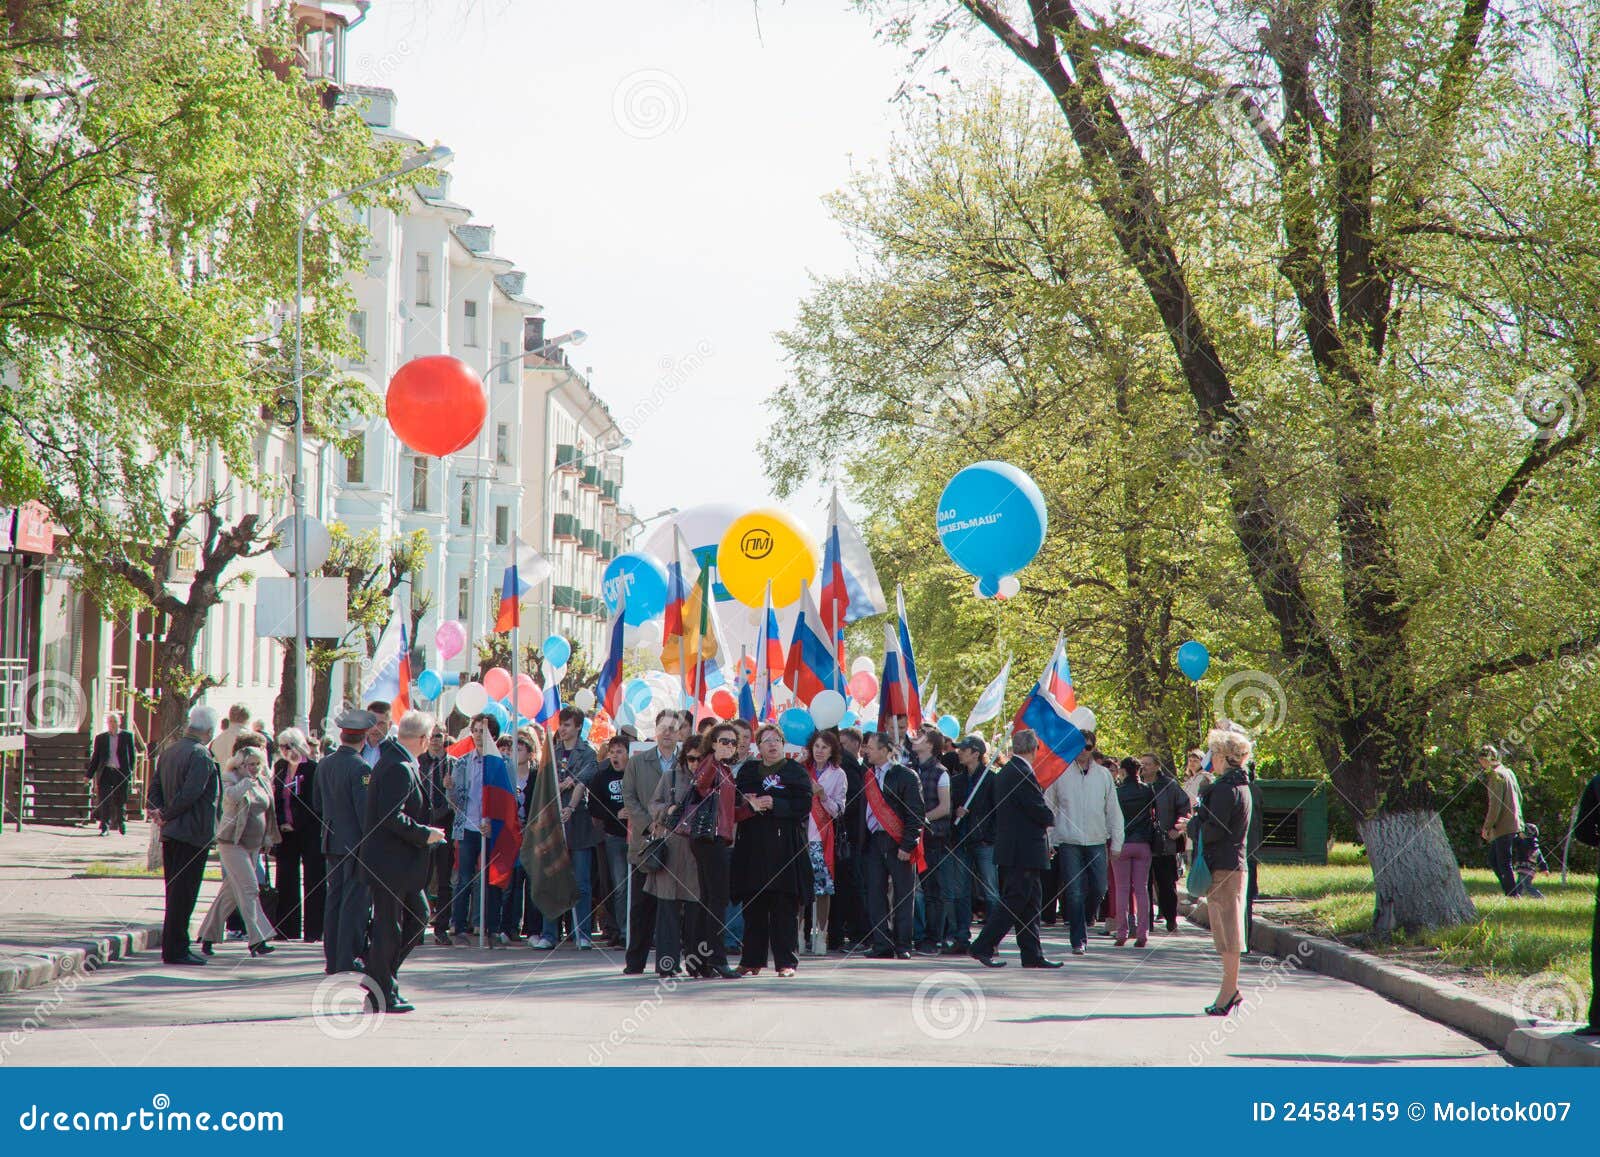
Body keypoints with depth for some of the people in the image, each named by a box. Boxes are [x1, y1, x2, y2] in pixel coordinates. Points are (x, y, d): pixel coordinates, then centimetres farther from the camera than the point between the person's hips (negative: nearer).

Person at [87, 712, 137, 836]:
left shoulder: (127, 736, 5)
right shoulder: (100, 738, 8)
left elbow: (131, 756, 8)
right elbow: (95, 758, 11)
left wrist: (131, 772, 1)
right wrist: (89, 775, 7)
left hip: (121, 773, -1)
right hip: (105, 773, 1)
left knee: (121, 801, 5)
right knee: (104, 801, -4)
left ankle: (121, 823, 21)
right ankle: (104, 826, 1)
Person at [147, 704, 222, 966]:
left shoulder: (168, 751, 13)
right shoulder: (201, 756, -15)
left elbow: (154, 787, 13)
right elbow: (190, 794, -22)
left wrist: (157, 812, 0)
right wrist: (167, 816, -12)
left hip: (170, 835, 9)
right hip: (193, 834, -9)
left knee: (175, 893, 13)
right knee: (183, 893, -5)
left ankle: (172, 947, 18)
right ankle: (176, 950, -3)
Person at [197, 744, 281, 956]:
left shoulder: (263, 782, 12)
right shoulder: (230, 779, -8)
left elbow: (266, 811, 21)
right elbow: (231, 795, -30)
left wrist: (267, 840, 17)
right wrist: (248, 779, -19)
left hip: (254, 845, 7)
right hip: (232, 844, -7)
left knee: (231, 892, 11)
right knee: (249, 889, -15)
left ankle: (208, 936, 21)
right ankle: (257, 940, -19)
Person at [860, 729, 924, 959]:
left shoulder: (906, 776, -5)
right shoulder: (869, 776, 13)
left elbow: (915, 814, -7)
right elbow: (864, 809, 14)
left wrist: (907, 845, -13)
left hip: (897, 843, -5)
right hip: (874, 842, 6)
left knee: (903, 895, 0)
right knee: (875, 894, 3)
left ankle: (902, 946, 5)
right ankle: (882, 946, 7)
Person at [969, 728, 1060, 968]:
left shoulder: (1006, 772, 13)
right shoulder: (1022, 774, -18)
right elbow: (1042, 813, -18)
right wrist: (1050, 817, 2)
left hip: (1012, 848, 10)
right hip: (1024, 851, -10)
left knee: (1030, 902, 12)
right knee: (1014, 902, -6)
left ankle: (1033, 955, 14)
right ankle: (983, 947, -5)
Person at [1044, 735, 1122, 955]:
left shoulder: (1103, 775, 8)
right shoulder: (1060, 773, 2)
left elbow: (1113, 811, 12)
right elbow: (1048, 807, 6)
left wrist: (1116, 843, 7)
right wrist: (1046, 842, 2)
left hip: (1096, 841, 2)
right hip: (1068, 842, -2)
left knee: (1098, 889, -3)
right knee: (1074, 893, -5)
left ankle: (1081, 922, 23)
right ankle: (1078, 940, -1)